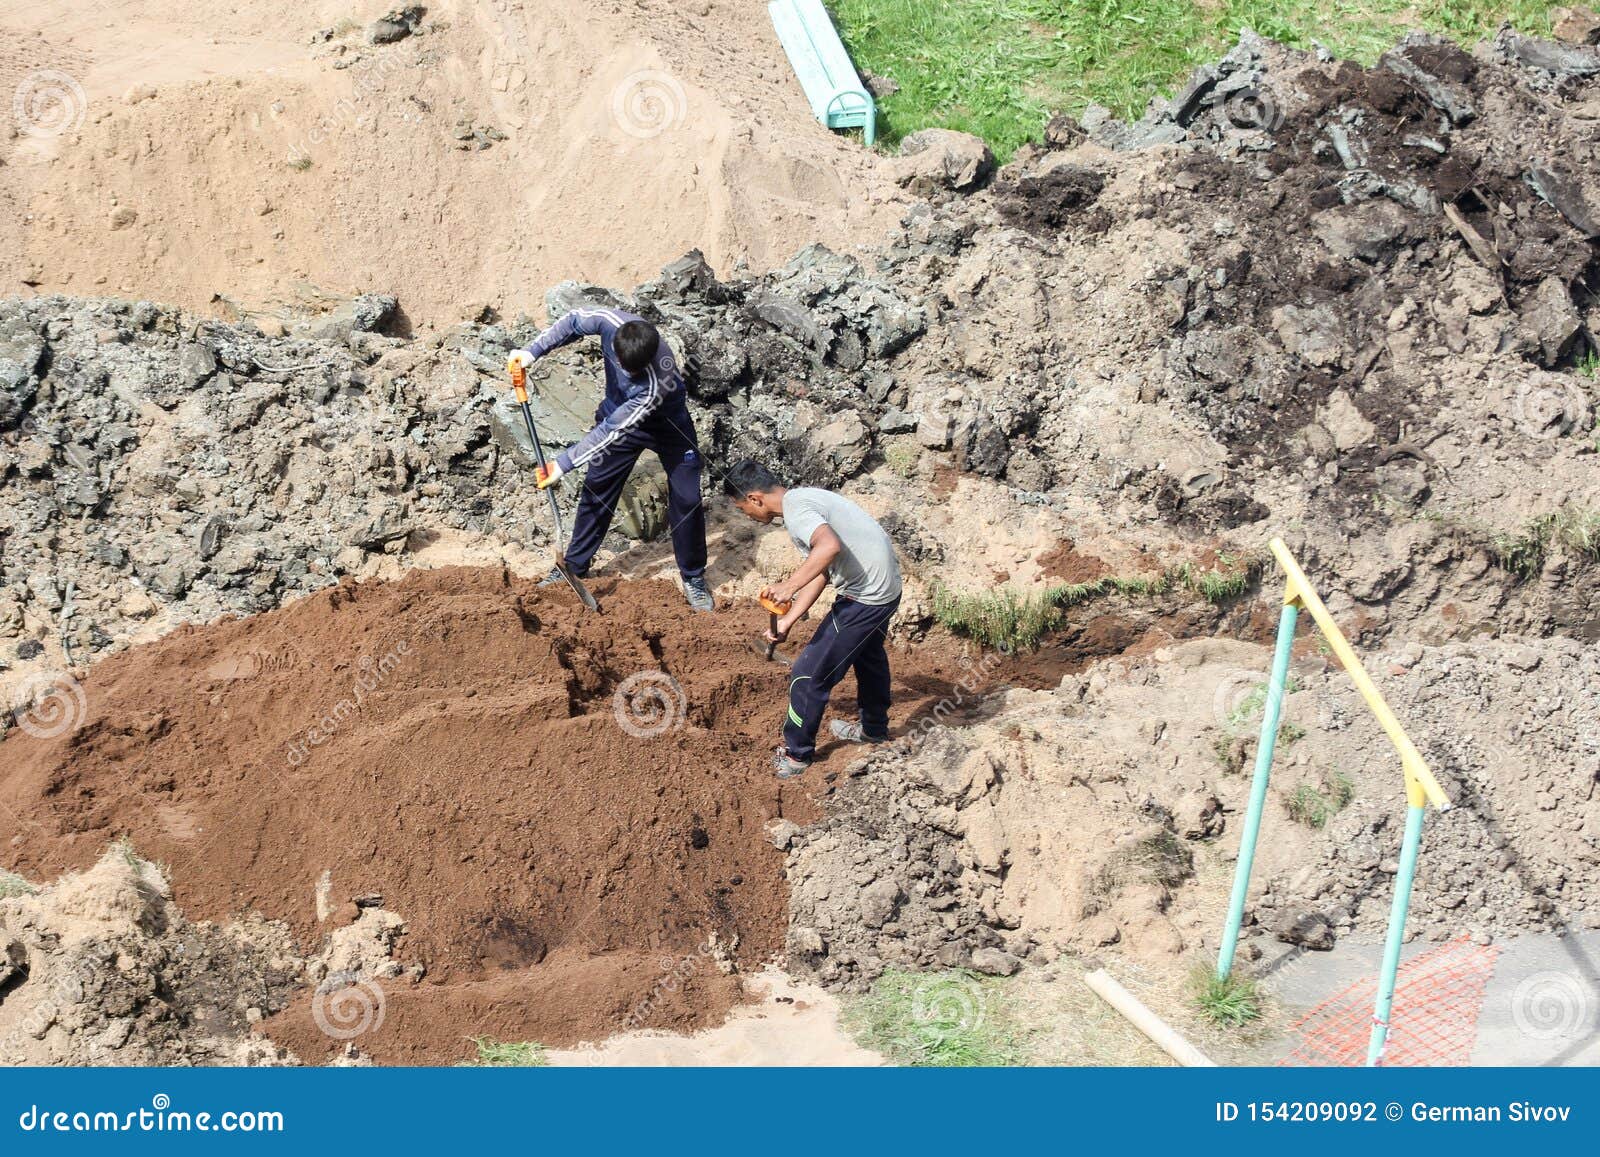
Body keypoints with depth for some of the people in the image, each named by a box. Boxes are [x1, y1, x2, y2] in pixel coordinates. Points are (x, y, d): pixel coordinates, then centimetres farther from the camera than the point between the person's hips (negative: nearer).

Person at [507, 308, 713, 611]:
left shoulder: (658, 383, -45)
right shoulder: (611, 322, -34)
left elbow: (612, 430, -38)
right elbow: (574, 323, -10)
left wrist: (564, 463, -35)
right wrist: (532, 351, -18)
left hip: (666, 425, -4)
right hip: (618, 412, 4)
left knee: (686, 501, -7)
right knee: (596, 490, 8)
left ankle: (694, 579, 12)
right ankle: (573, 567, 23)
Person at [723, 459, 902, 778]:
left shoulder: (795, 509, -20)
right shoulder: (802, 499, 11)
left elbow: (829, 546, -40)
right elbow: (817, 572, 10)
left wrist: (788, 586, -35)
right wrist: (787, 620, 5)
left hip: (865, 596, -10)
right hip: (884, 585, 10)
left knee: (810, 674, 2)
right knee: (868, 654, 35)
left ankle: (797, 753, 18)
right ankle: (874, 727, 57)